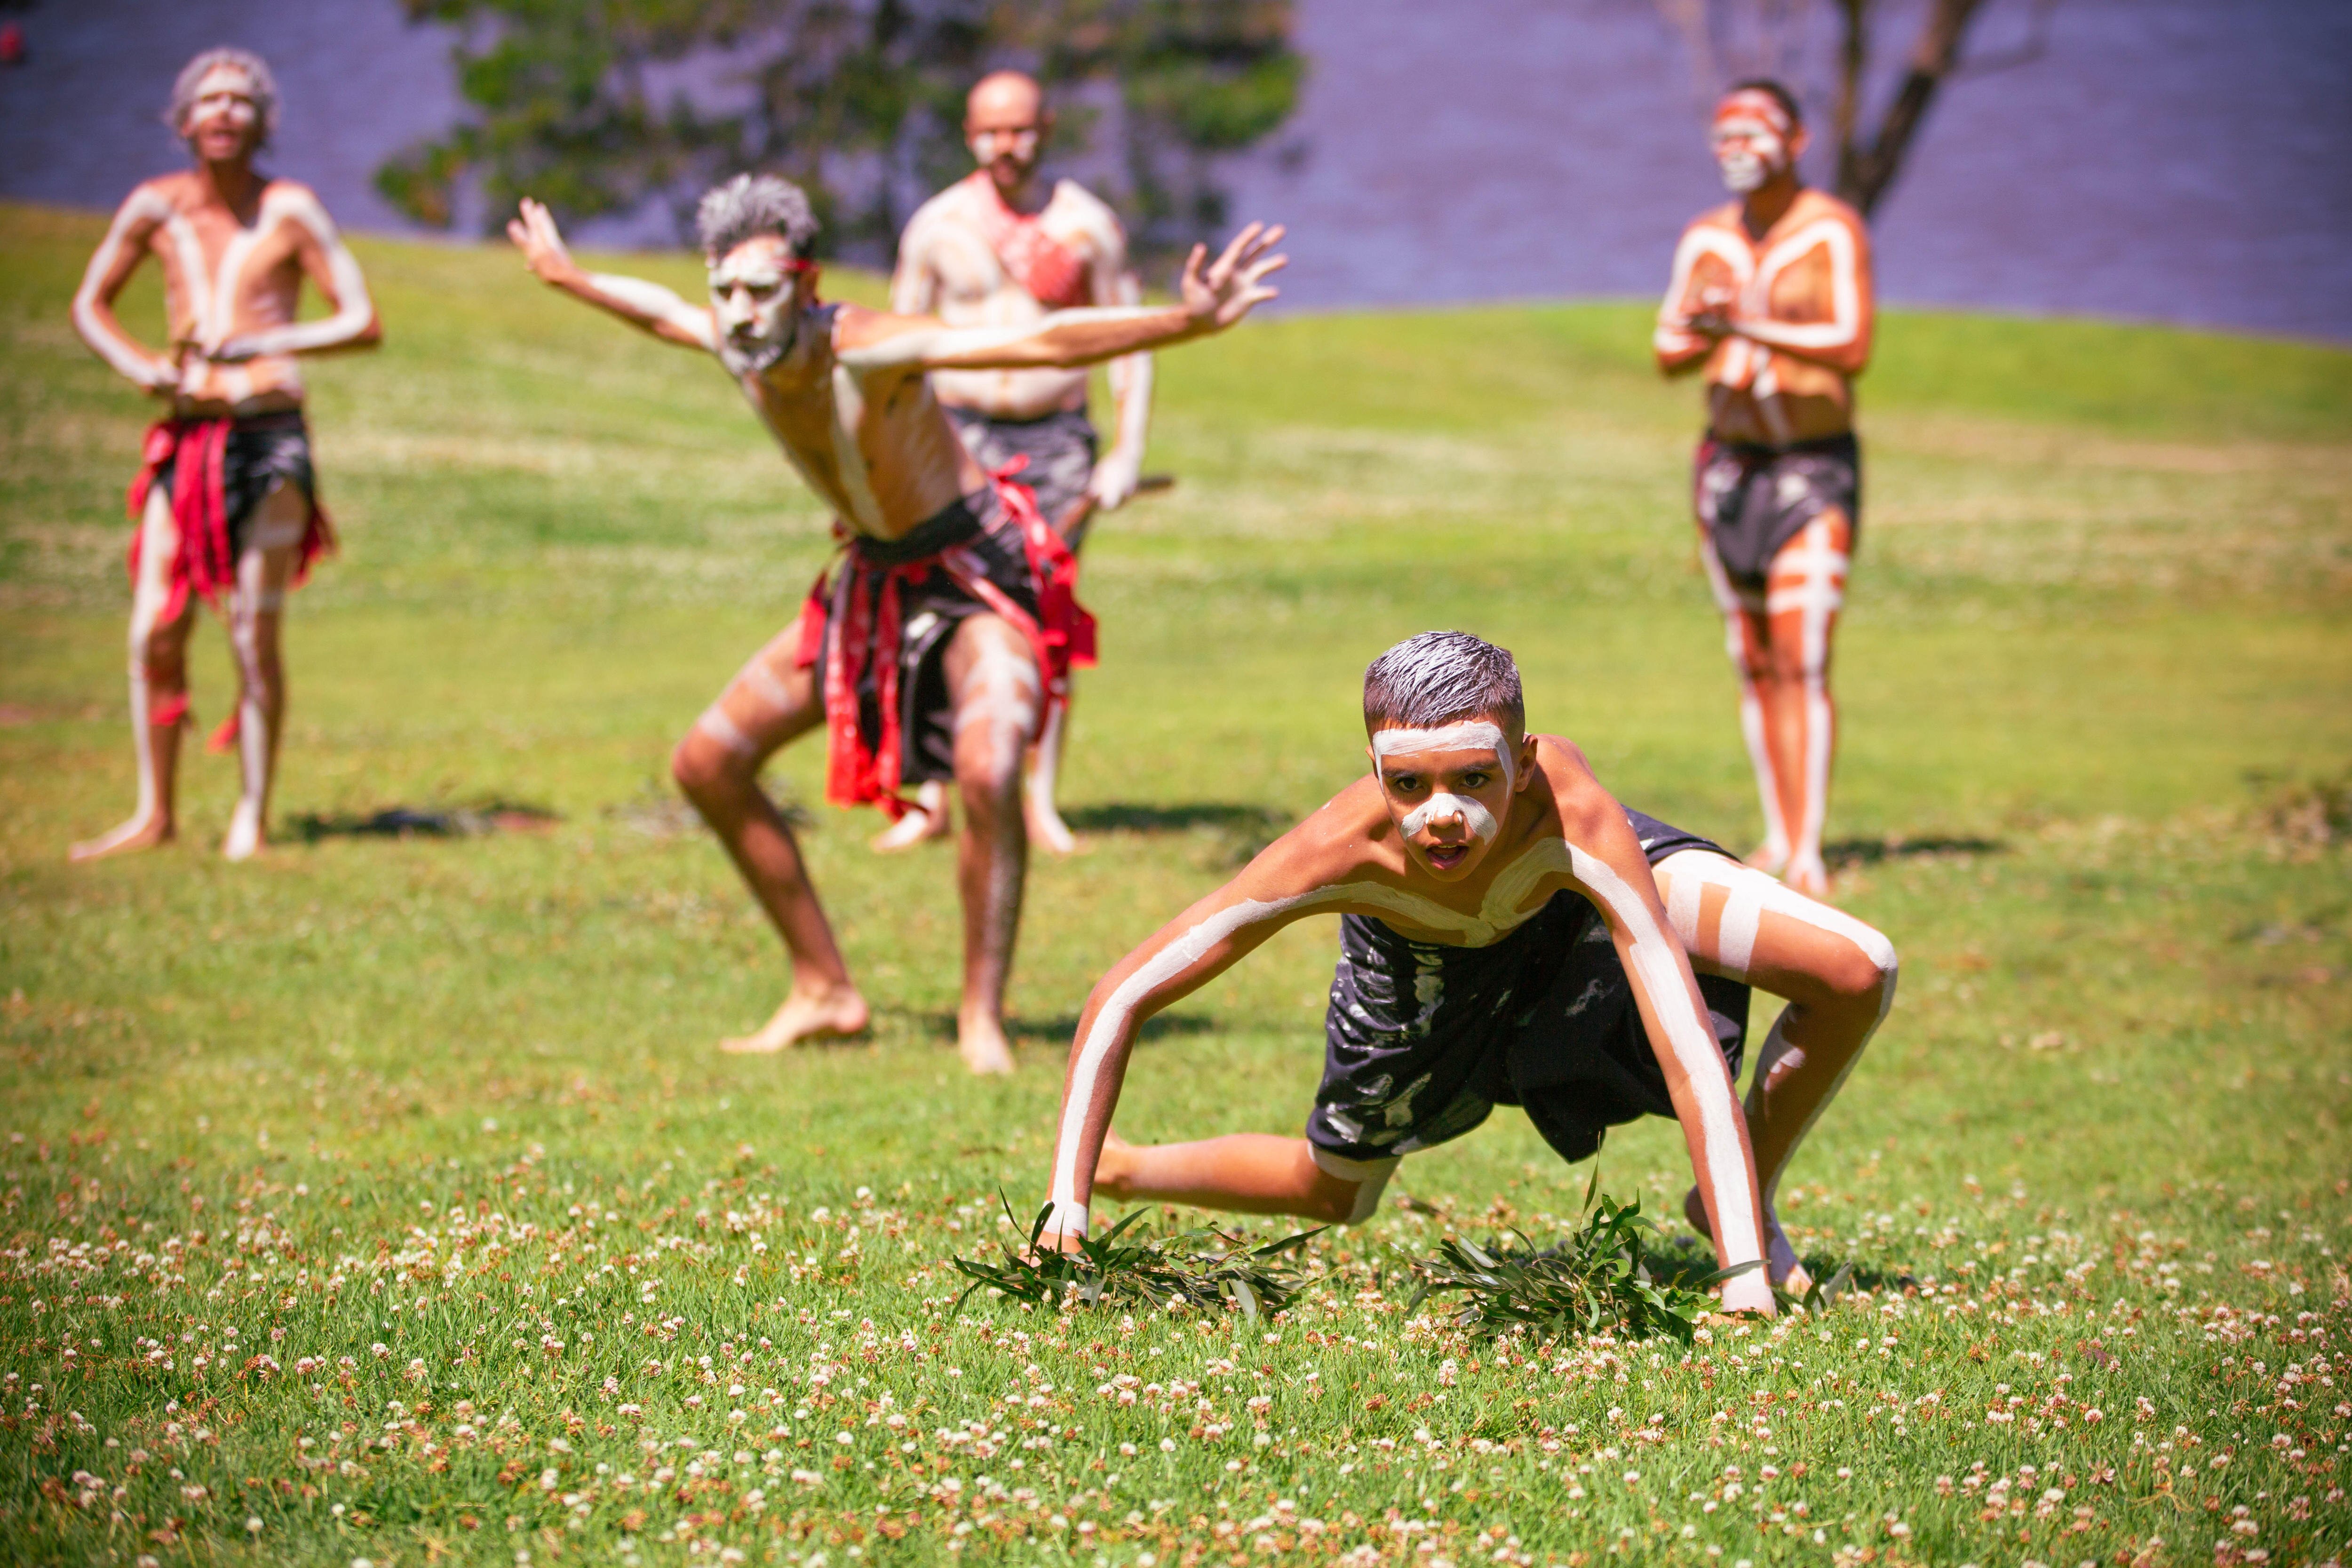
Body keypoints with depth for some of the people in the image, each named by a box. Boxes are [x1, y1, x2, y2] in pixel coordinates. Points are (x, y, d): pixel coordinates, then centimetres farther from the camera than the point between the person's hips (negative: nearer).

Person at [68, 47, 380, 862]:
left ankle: (252, 818, 6)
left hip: (269, 438, -3)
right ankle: (155, 814, 9)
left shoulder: (289, 210, -2)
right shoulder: (156, 207, 7)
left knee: (255, 636, -3)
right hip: (184, 442, 3)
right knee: (154, 634, -1)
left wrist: (258, 344, -15)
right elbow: (90, 305, 18)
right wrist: (135, 364, -2)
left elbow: (363, 323, -4)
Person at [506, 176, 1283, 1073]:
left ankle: (983, 1015, -20)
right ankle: (824, 992, 15)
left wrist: (1191, 321, -46)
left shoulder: (867, 350, -30)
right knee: (706, 765, 5)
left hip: (980, 577, -8)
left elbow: (1046, 344, -37)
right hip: (874, 582, 8)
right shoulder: (733, 340, -10)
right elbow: (658, 310, 16)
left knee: (987, 773, -34)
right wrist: (565, 277, 33)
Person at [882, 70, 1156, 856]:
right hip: (959, 434, 0)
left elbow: (1129, 344, 6)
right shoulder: (936, 225, 3)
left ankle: (1043, 805, 3)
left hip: (1056, 438, 0)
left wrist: (1128, 452, -2)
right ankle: (930, 801, -1)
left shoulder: (1087, 225, 1)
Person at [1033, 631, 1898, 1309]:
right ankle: (1114, 1170, 46)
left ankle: (1744, 1211, 6)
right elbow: (1119, 1001, -36)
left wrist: (1747, 1276, -57)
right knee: (1332, 1194, 17)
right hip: (1422, 956, 0)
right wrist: (1066, 1208, -43)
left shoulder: (1578, 820, -48)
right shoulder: (1339, 850, -44)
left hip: (1572, 893, 0)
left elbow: (1690, 1047, -50)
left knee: (1858, 973, -20)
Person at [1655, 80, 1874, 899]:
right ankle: (1777, 838, 14)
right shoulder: (1706, 239, 8)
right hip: (1730, 460, 5)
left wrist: (1746, 327, -29)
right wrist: (1702, 337, -17)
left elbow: (1852, 346, -20)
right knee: (1754, 663, 7)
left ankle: (1808, 850, -15)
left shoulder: (1832, 231, -9)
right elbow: (1670, 351, 6)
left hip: (1815, 463, -5)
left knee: (1801, 660, -13)